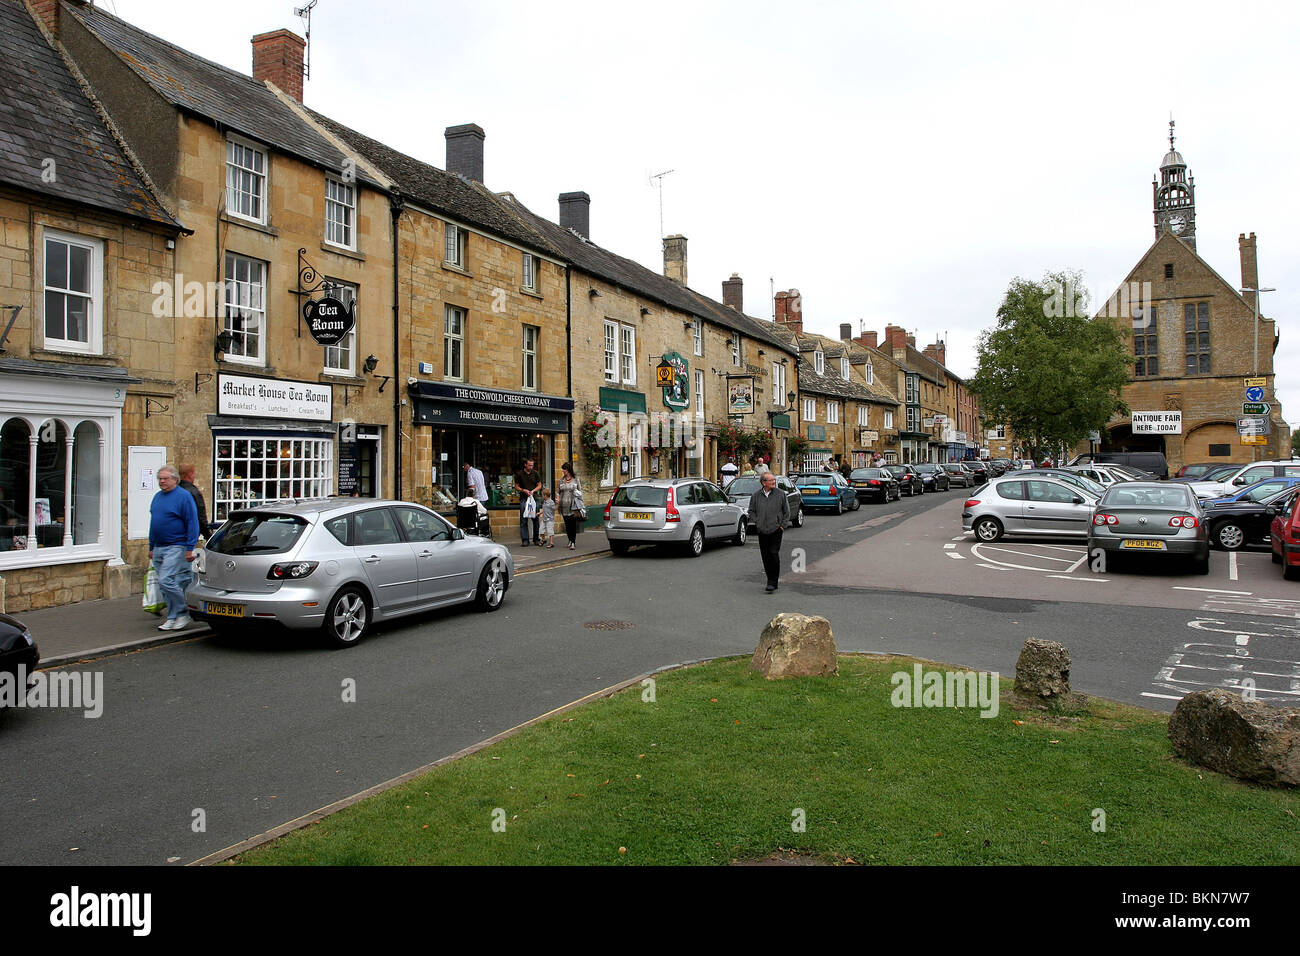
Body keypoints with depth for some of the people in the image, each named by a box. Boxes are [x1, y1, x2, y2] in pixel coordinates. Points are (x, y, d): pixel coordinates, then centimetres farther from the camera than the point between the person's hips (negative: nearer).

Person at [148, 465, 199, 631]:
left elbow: (192, 523, -12)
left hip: (175, 547, -8)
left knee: (166, 581, -17)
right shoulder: (158, 497, 16)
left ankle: (184, 614, -6)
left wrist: (190, 548, -17)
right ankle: (173, 618, 16)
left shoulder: (184, 496, -8)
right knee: (165, 585, 9)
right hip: (159, 549, 8)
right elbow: (153, 522, 23)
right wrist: (151, 547, 21)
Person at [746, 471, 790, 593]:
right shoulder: (756, 496, 7)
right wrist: (756, 523, 2)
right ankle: (771, 581, 18)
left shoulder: (781, 494, 3)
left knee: (774, 554, -11)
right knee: (765, 557, 5)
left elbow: (786, 512, 7)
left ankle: (772, 582, -7)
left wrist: (783, 525, 0)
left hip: (776, 530, -3)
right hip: (762, 531, 3)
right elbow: (751, 511, 14)